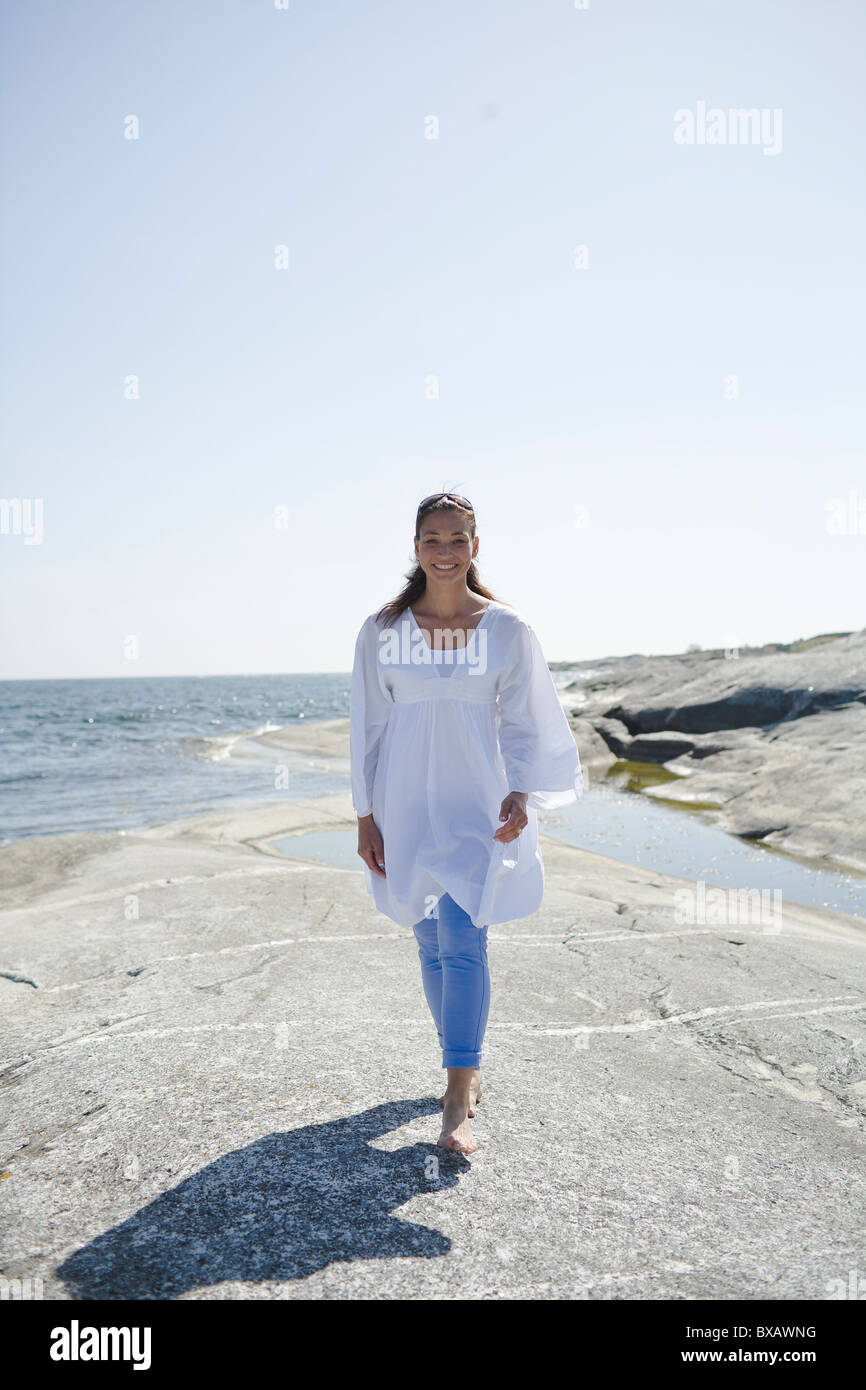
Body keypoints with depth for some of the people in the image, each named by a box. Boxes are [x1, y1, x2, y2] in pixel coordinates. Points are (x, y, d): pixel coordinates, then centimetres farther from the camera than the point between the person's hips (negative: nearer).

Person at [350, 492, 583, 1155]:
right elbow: (368, 727, 4)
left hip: (479, 805, -2)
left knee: (462, 941, -10)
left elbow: (523, 724, 1)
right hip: (407, 806, 2)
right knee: (432, 944, 12)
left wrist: (520, 793, -15)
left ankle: (458, 1101, 0)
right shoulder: (381, 631, 0)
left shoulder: (508, 628, -3)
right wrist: (366, 817, 2)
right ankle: (467, 1067, 32)